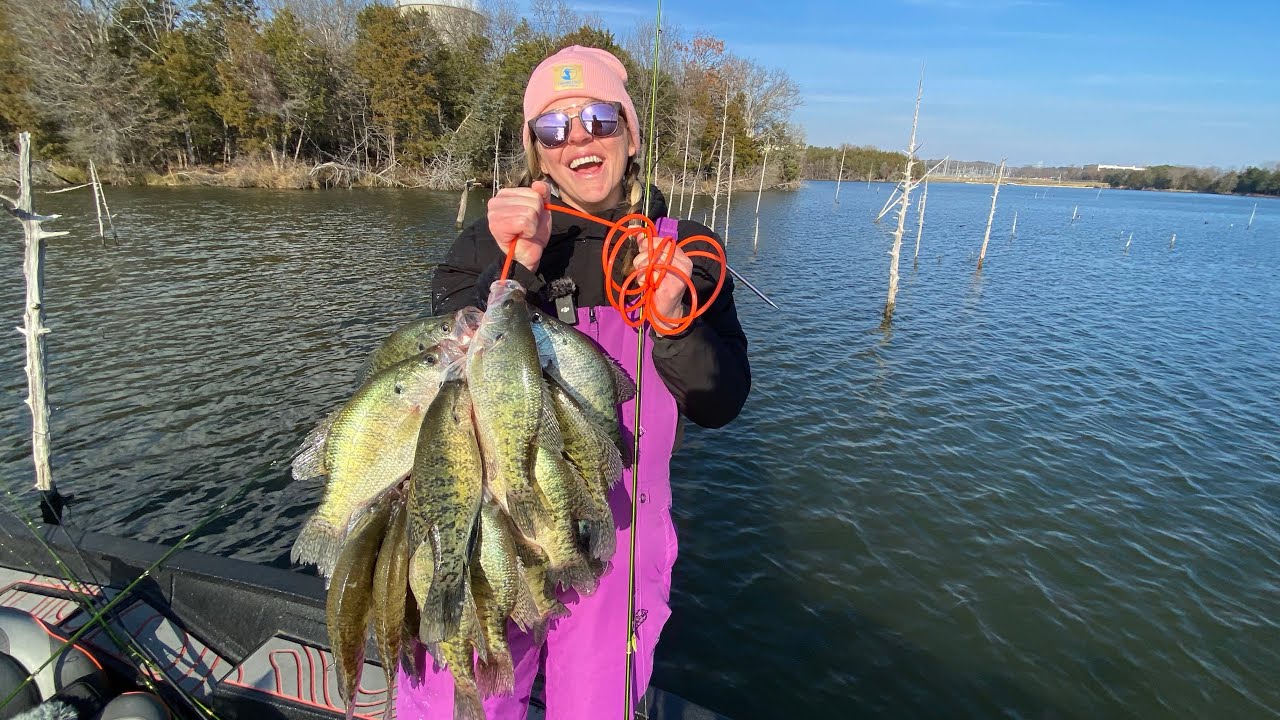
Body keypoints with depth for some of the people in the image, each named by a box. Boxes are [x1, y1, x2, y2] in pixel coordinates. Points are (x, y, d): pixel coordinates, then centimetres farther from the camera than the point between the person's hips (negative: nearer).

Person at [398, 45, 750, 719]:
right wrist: (514, 270, -25)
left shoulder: (684, 248, -1)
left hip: (618, 542, 1)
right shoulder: (493, 237, -2)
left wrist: (673, 321, -23)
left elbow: (720, 404, -6)